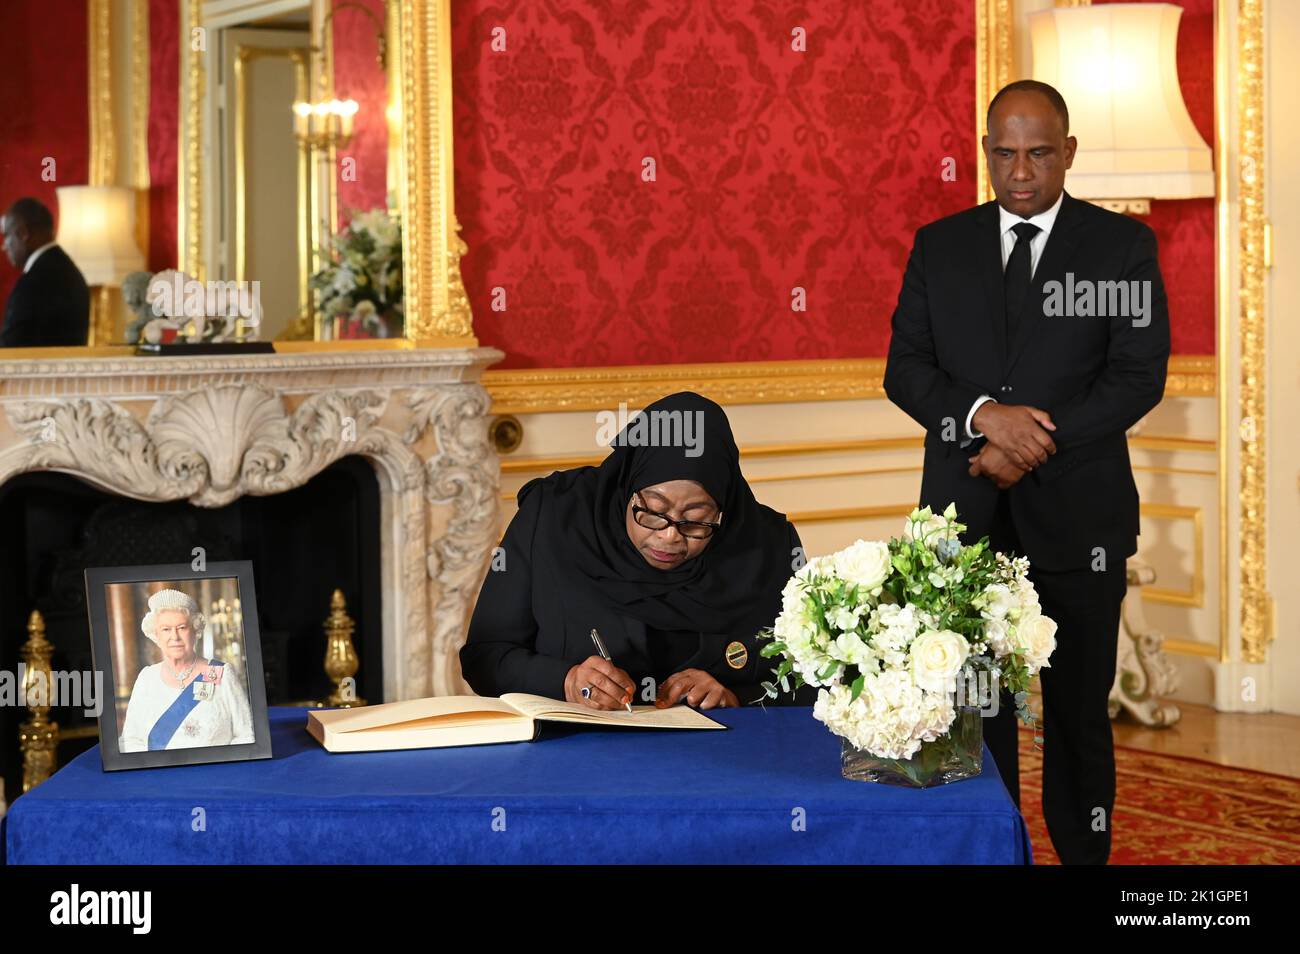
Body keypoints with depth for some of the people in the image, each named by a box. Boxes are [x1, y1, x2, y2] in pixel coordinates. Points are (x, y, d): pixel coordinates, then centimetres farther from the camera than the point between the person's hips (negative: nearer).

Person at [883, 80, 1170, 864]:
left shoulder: (1122, 245, 1)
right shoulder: (940, 246, 8)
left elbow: (1139, 377, -6)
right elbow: (905, 368, 4)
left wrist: (1038, 443, -15)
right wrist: (982, 413, -15)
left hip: (1077, 515, -2)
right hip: (966, 513, 2)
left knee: (1079, 708, 7)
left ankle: (1084, 851, 18)